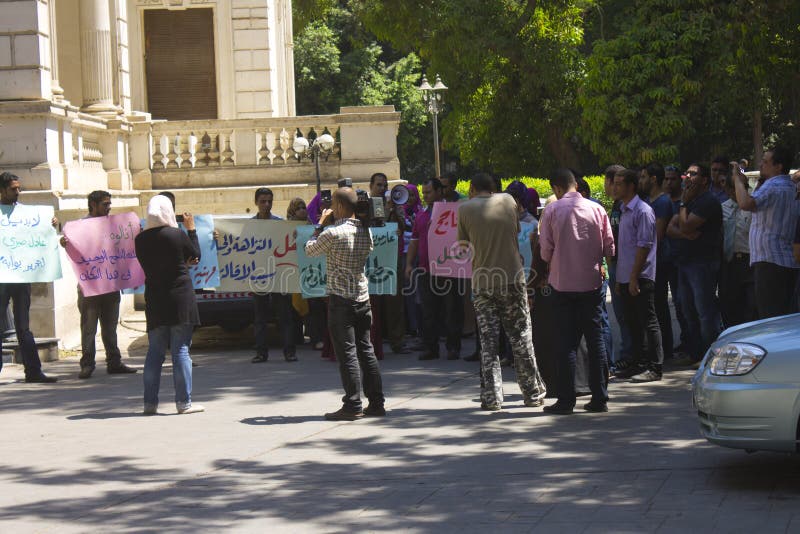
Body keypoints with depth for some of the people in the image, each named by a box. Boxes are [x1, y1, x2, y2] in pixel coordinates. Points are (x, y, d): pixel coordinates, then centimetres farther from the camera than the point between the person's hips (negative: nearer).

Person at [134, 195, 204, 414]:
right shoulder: (177, 235, -11)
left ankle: (150, 402, 10)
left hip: (154, 299, 4)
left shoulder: (141, 239, 0)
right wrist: (191, 229, 15)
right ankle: (184, 402, 0)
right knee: (181, 350, 0)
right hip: (180, 298, -4)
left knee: (155, 351, 10)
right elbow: (196, 254, 4)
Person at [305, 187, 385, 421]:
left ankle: (352, 405, -4)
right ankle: (376, 402, 13)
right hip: (362, 296, 6)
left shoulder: (332, 233, -15)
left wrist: (321, 224, 11)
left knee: (347, 353, -4)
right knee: (366, 350, 12)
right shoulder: (365, 231, 3)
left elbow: (310, 250, -1)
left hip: (341, 299, -6)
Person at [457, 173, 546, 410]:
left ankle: (492, 397, 0)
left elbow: (463, 244, 6)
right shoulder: (508, 201, 3)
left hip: (482, 281, -1)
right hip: (512, 278, 1)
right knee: (520, 337, 9)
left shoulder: (465, 209, -2)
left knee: (488, 340, 4)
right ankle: (533, 393, 14)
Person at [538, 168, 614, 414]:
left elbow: (545, 251, -5)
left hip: (563, 283, -2)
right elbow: (609, 246, 3)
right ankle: (599, 399, 9)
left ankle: (566, 400, 3)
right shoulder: (596, 209, -1)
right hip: (592, 281, 2)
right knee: (596, 339, 8)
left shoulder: (552, 210, -6)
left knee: (566, 341, 3)